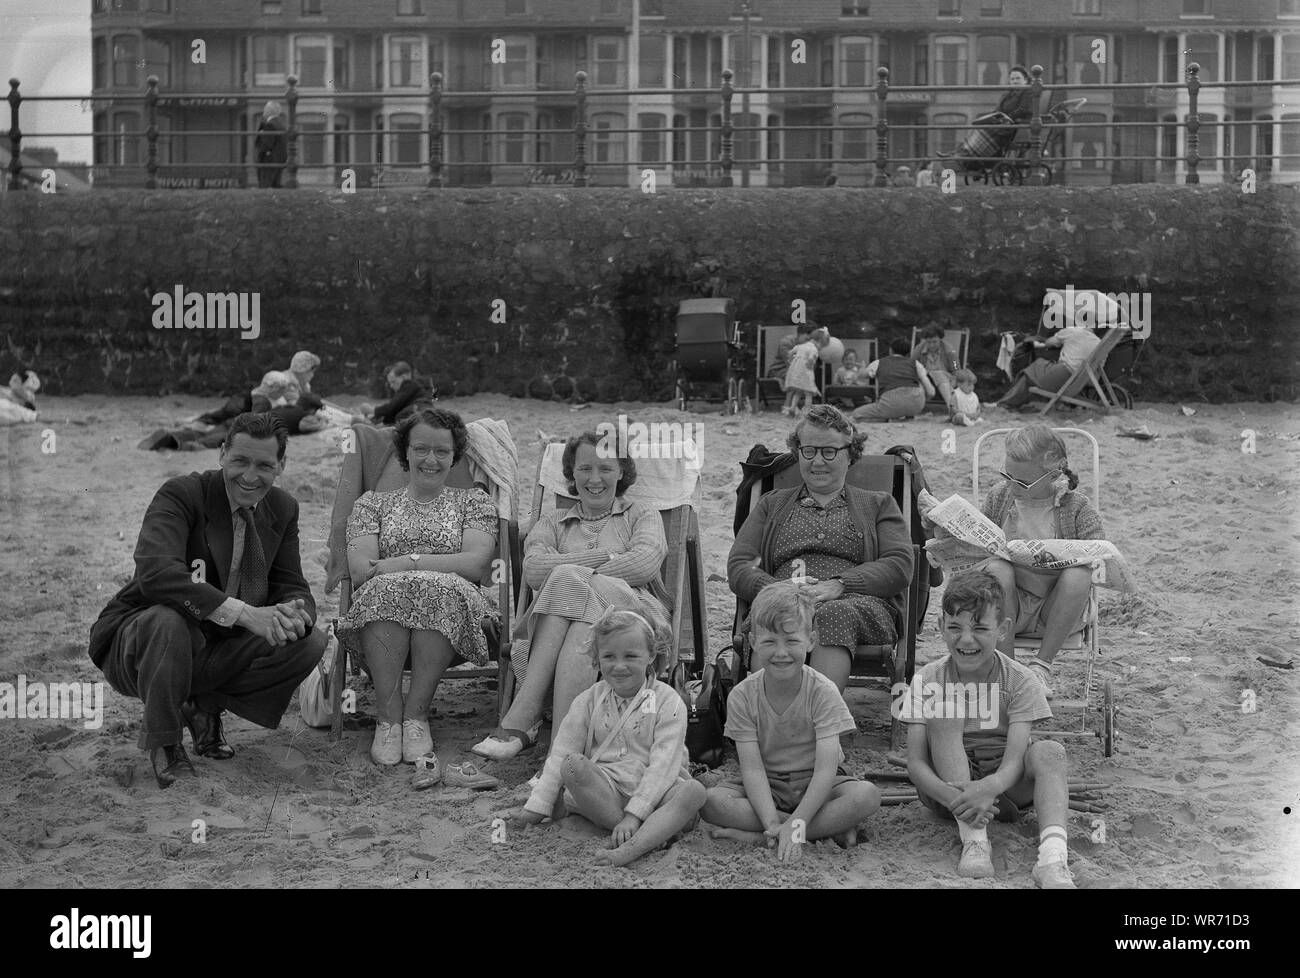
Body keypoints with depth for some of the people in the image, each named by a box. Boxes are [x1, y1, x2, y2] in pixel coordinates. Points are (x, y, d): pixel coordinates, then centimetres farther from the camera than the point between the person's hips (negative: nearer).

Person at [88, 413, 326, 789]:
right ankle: (162, 741, -14)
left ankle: (205, 705, 7)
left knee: (311, 642, -13)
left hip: (217, 651, 6)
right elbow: (155, 571, -36)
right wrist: (244, 613, -44)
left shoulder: (283, 509, 2)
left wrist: (296, 614, -26)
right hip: (133, 642, -6)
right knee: (168, 620, -39)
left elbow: (292, 586, 3)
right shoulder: (181, 494, -19)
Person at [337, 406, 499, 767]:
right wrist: (429, 562, -8)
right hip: (382, 605, 1)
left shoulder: (474, 502, 19)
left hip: (450, 604, 0)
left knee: (442, 590, -35)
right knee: (385, 588, -34)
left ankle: (415, 714, -30)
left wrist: (404, 563, -8)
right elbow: (359, 569, 3)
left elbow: (476, 563, -1)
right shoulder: (372, 503, 21)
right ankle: (388, 716, -34)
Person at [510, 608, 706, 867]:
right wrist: (537, 805, -5)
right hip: (603, 790, 2)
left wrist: (634, 813, -24)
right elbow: (561, 754, 5)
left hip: (652, 792, -2)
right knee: (572, 765, -27)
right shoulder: (589, 700, 7)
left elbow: (663, 763, -13)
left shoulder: (667, 701, -4)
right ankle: (653, 832, -30)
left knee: (694, 790, -32)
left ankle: (632, 848, -51)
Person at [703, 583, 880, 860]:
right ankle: (830, 828, -26)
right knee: (712, 801, -29)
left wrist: (795, 824, -35)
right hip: (766, 787, 1)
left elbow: (825, 769, -23)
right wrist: (773, 824, -33)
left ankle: (753, 836, -29)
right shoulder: (742, 696, -11)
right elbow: (752, 769, -16)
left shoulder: (823, 692, -15)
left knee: (867, 795, -31)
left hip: (815, 785, -1)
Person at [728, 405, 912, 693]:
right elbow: (737, 568, 16)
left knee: (835, 615, -40)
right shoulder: (772, 505, 30)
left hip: (858, 602, -1)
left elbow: (900, 566, 8)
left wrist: (838, 585, -10)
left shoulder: (878, 505, 26)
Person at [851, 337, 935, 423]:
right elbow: (931, 393, 17)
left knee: (856, 415, 19)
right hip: (916, 403, 2)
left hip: (892, 405, -2)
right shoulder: (915, 364, 20)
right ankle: (909, 417, 22)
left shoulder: (878, 363, 22)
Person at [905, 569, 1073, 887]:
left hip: (1002, 781, 0)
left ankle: (1053, 857, -50)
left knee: (1049, 751, -27)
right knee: (943, 714, -25)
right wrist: (952, 796, -39)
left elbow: (1015, 758, -22)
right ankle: (974, 838, -37)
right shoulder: (928, 681, -10)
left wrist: (989, 788, -46)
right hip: (945, 783, 0)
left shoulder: (1018, 680, -10)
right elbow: (915, 763, -17)